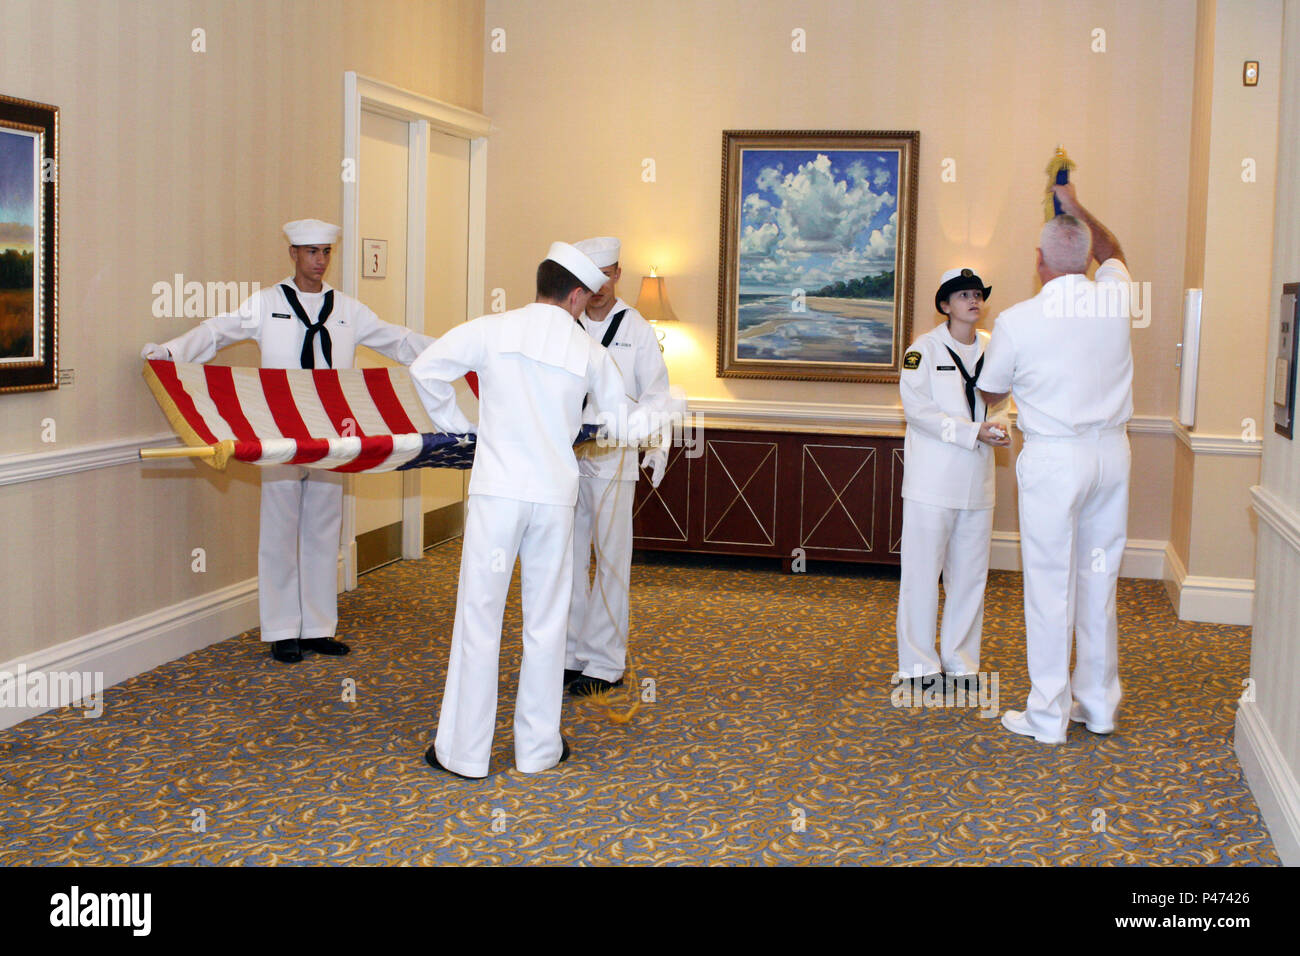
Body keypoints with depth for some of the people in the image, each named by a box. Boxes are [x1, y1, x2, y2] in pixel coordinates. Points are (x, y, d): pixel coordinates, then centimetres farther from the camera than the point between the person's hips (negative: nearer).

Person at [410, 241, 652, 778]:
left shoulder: (493, 330, 0)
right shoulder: (590, 352, 5)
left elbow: (425, 369, -2)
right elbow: (621, 423, 15)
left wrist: (456, 426, 11)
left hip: (497, 491, -1)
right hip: (555, 496, 1)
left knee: (479, 618, 5)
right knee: (546, 623, 12)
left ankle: (464, 751, 12)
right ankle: (538, 748, 20)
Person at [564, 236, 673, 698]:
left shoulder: (637, 329, 3)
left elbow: (655, 395, 0)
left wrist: (657, 447, -16)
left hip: (613, 460, -3)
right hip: (565, 458, 3)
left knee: (610, 560, -2)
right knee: (569, 559, 8)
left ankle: (605, 664, 5)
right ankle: (570, 655, 19)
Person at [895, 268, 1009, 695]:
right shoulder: (925, 348, -4)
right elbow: (917, 408, -12)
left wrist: (998, 429, -3)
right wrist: (972, 432, -18)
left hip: (976, 478, 5)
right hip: (933, 478, -5)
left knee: (970, 572, 9)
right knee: (922, 571, -1)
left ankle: (960, 660, 21)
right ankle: (919, 663, 10)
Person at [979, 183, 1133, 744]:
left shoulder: (1016, 322, -11)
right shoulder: (1114, 298, -1)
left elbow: (990, 392, 6)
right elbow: (1113, 252, 25)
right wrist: (1076, 208, 35)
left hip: (1053, 457, -4)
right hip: (1111, 451, 5)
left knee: (1050, 586, 2)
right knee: (1100, 581, 14)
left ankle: (1048, 717, 9)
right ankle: (1098, 704, 25)